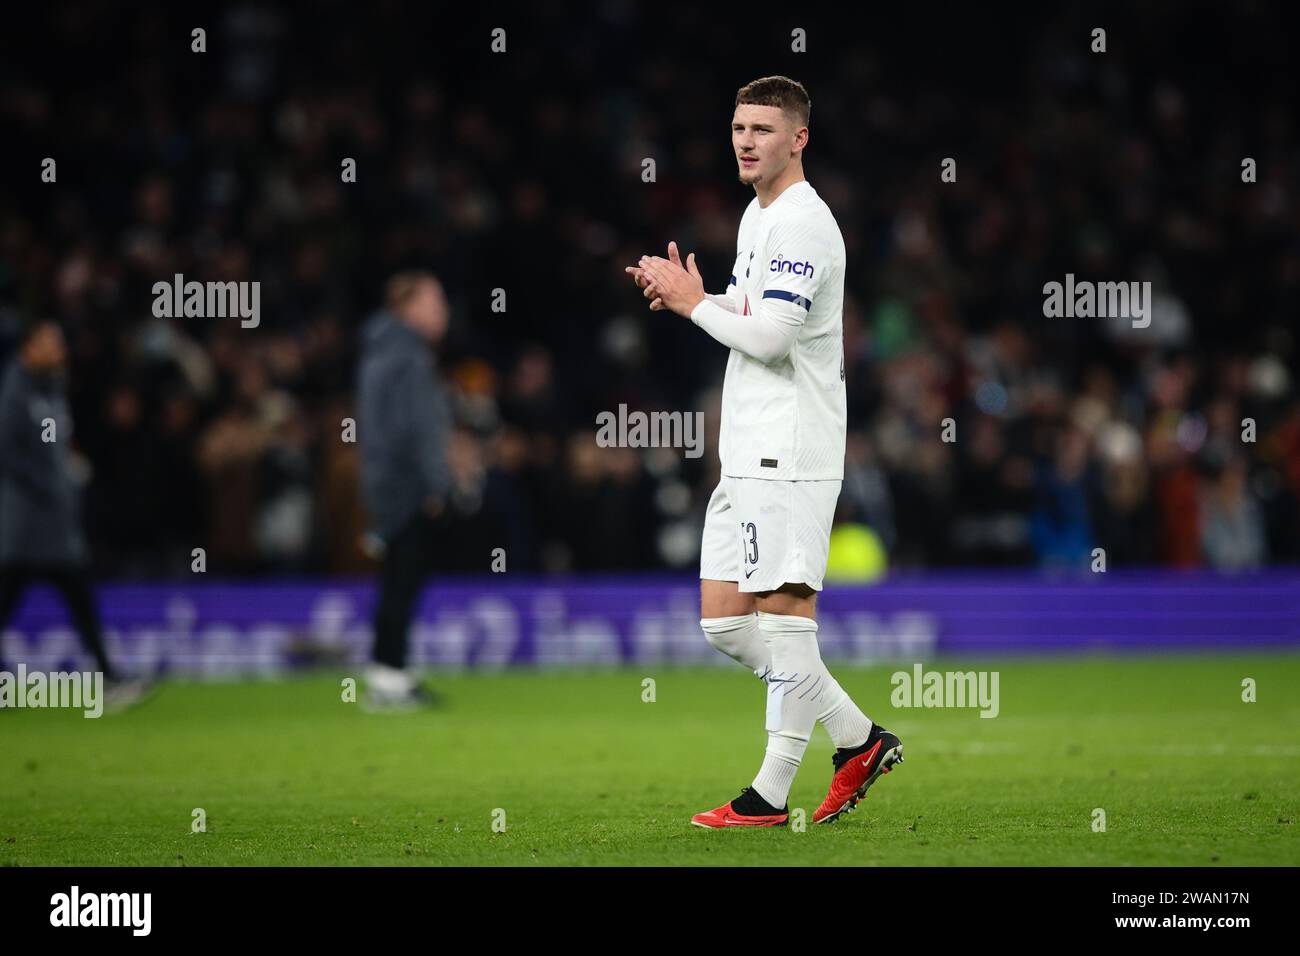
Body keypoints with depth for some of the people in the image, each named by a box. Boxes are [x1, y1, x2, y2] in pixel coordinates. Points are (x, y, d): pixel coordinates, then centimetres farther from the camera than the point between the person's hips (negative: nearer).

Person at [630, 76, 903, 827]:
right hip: (747, 455, 10)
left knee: (784, 614, -6)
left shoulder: (803, 222, -13)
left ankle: (772, 795, -2)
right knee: (724, 622, 9)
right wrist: (690, 296, 10)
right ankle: (860, 740, 16)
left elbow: (769, 336, -21)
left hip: (790, 456, -10)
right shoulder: (757, 216, 18)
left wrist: (695, 303, -7)